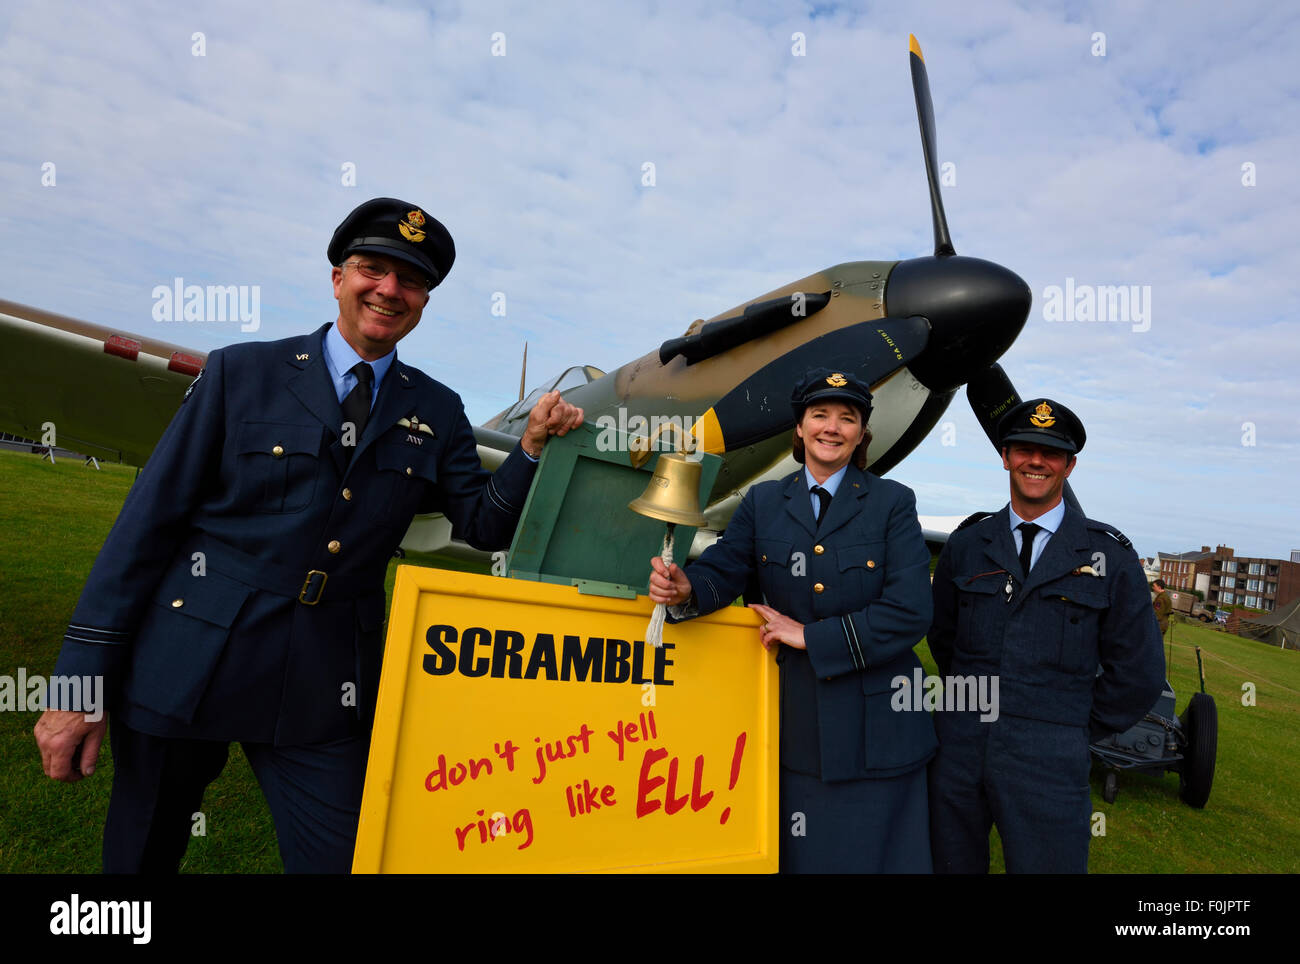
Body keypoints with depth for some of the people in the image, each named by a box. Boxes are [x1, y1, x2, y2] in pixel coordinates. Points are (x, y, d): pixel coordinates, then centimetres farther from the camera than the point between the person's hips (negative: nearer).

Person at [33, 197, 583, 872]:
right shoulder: (240, 372, -2)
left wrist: (533, 445, -13)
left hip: (326, 691, 1)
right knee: (141, 857, 17)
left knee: (338, 857, 5)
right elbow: (150, 520, -3)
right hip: (184, 672, 0)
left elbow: (485, 525, 4)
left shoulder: (437, 414, 5)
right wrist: (81, 681, -4)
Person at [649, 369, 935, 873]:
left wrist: (808, 636, -14)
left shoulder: (893, 503, -2)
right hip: (798, 727, 2)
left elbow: (909, 614, -11)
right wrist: (685, 588, -27)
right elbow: (722, 571, -4)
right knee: (801, 857, 13)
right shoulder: (762, 502, 5)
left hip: (877, 730, -1)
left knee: (877, 854, 12)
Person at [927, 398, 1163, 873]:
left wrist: (1076, 730, 5)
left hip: (1048, 764, -2)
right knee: (952, 863, 15)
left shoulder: (1109, 554, -2)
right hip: (957, 750, 2)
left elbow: (1138, 673, 3)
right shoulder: (967, 543, 3)